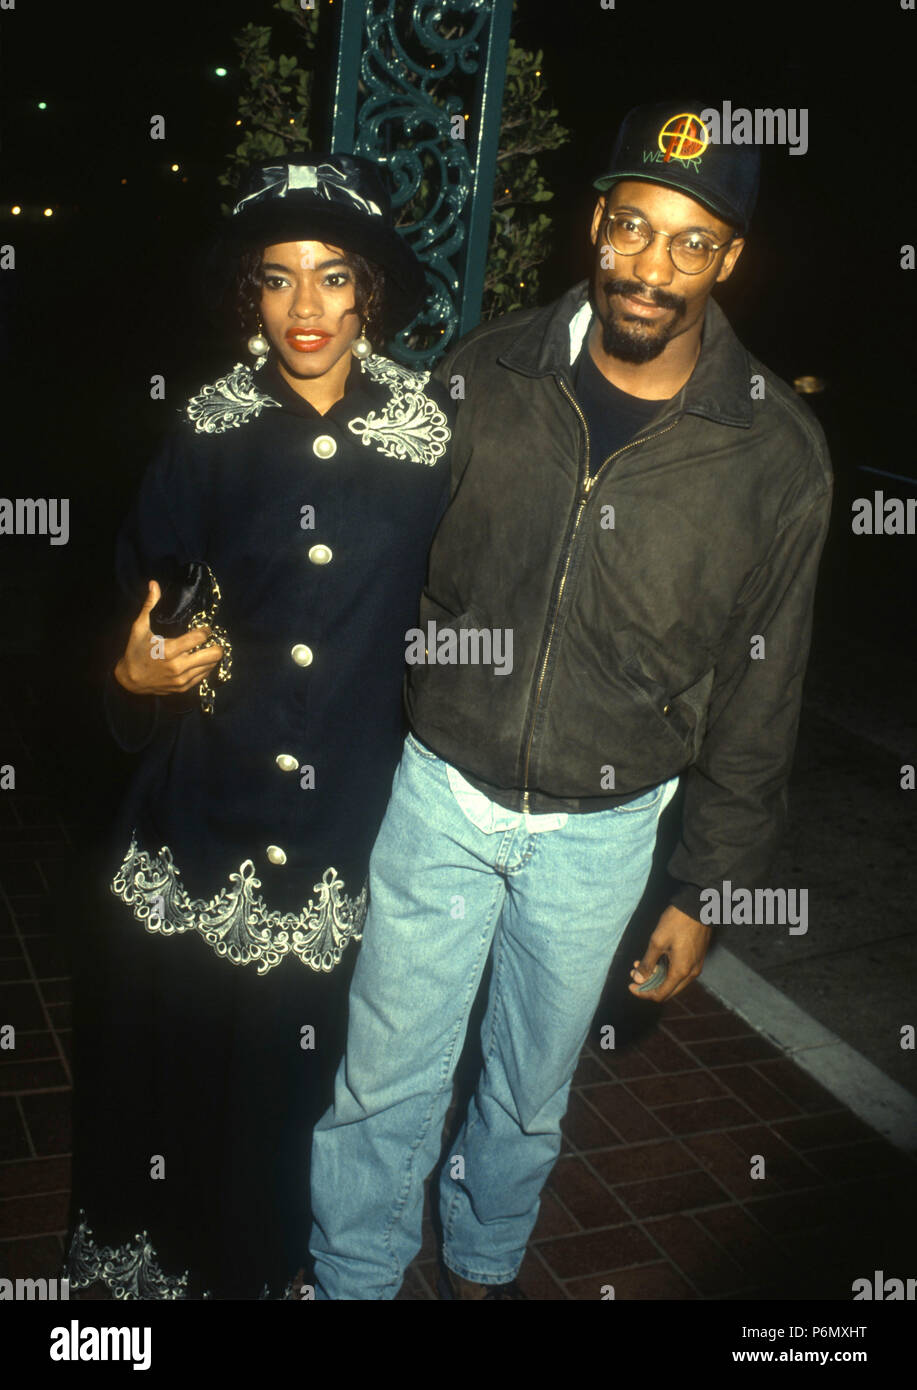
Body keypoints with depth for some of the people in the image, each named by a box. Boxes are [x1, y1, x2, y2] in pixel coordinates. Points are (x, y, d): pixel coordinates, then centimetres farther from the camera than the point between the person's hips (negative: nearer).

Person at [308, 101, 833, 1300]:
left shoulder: (779, 455, -12)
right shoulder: (485, 373, -8)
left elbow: (757, 703, -5)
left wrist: (707, 889, 0)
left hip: (603, 829, 0)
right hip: (438, 791, 1)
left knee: (532, 1087, 20)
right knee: (385, 1079, 10)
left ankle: (484, 1263, 49)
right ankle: (352, 1280, 37)